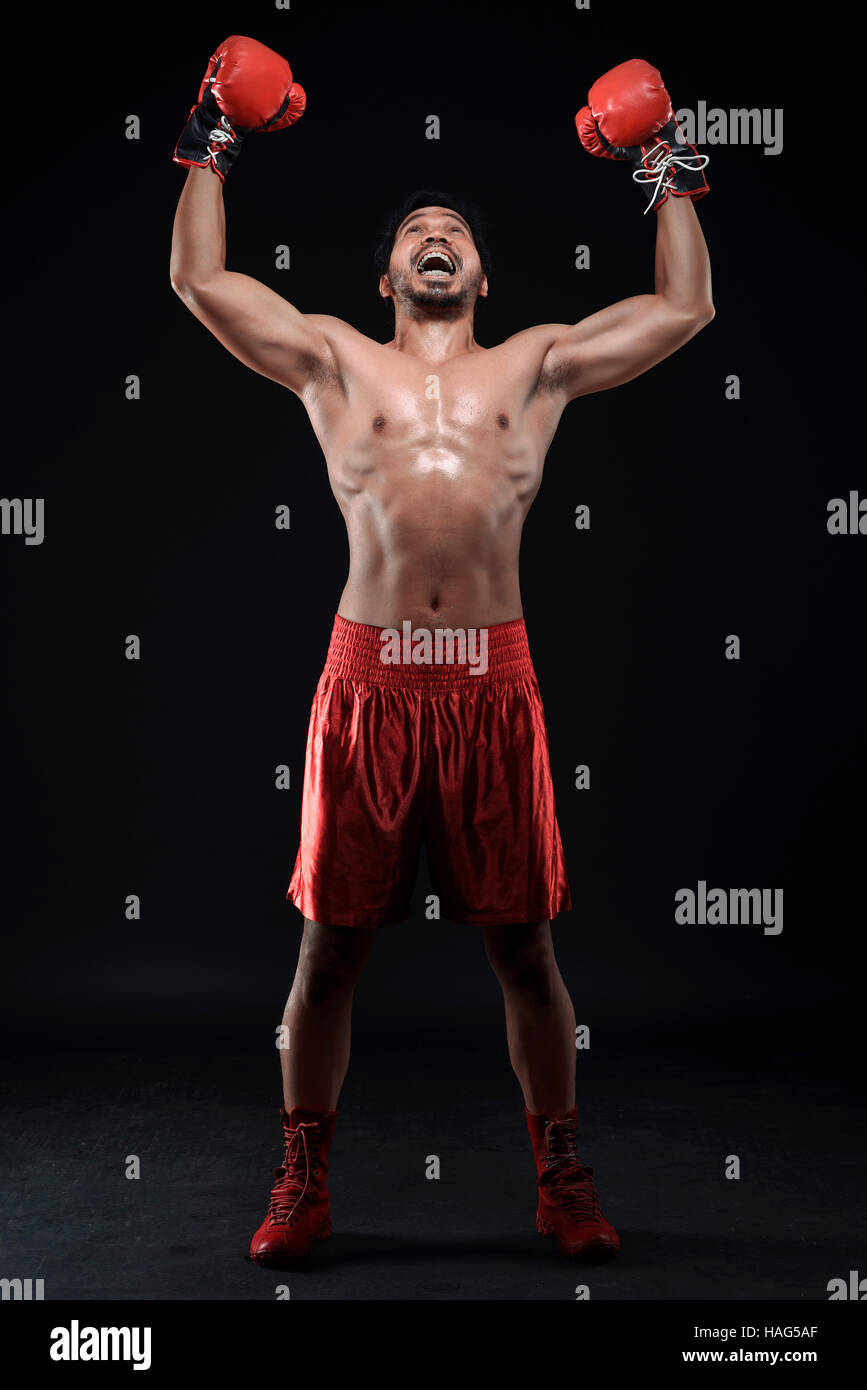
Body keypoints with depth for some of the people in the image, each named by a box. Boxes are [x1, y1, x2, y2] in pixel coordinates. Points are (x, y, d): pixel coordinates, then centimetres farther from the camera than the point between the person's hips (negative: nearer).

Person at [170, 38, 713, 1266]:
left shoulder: (539, 366, 17)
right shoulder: (333, 361, 15)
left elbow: (685, 308, 20)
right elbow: (198, 279, 15)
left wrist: (669, 178, 25)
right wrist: (213, 148, 22)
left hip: (494, 683, 0)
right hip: (368, 679, 0)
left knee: (523, 946, 7)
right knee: (332, 943, 6)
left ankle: (562, 1173, 22)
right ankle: (303, 1178, 22)